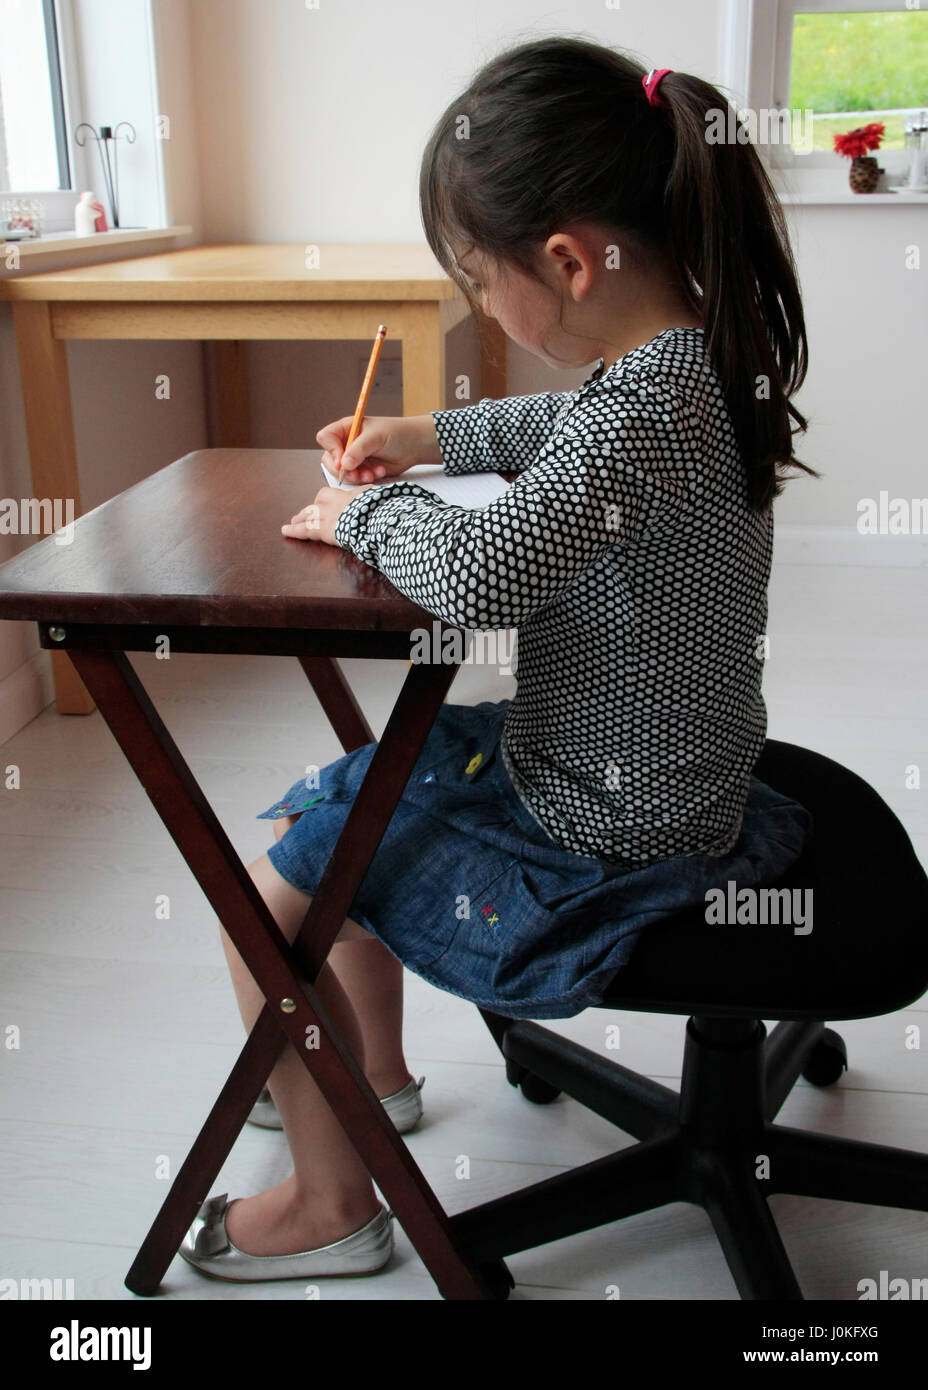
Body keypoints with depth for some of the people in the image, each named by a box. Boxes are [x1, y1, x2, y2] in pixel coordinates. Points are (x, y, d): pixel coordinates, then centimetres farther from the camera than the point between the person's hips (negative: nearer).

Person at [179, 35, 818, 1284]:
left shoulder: (644, 415, -32)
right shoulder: (691, 354, -1)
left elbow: (474, 573, -41)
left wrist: (370, 508, -19)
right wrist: (433, 436, 11)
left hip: (599, 854, -10)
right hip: (609, 769, 10)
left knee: (269, 891, 0)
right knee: (334, 800, 23)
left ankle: (333, 1208, 20)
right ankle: (375, 1067, 41)